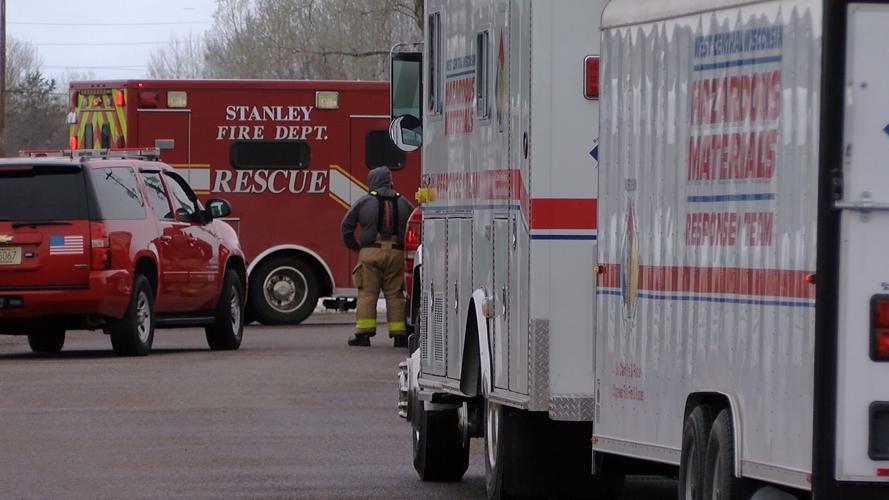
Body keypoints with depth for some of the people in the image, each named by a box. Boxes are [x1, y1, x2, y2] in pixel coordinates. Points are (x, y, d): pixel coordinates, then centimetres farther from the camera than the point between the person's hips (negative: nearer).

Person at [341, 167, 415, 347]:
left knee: (367, 293, 1)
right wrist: (407, 247, 17)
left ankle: (363, 332, -3)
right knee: (395, 295, 5)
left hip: (371, 252, -2)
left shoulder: (365, 202, 2)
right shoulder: (402, 202, 11)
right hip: (396, 254, 2)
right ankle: (399, 334, 2)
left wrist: (354, 246, 13)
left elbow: (347, 225, 1)